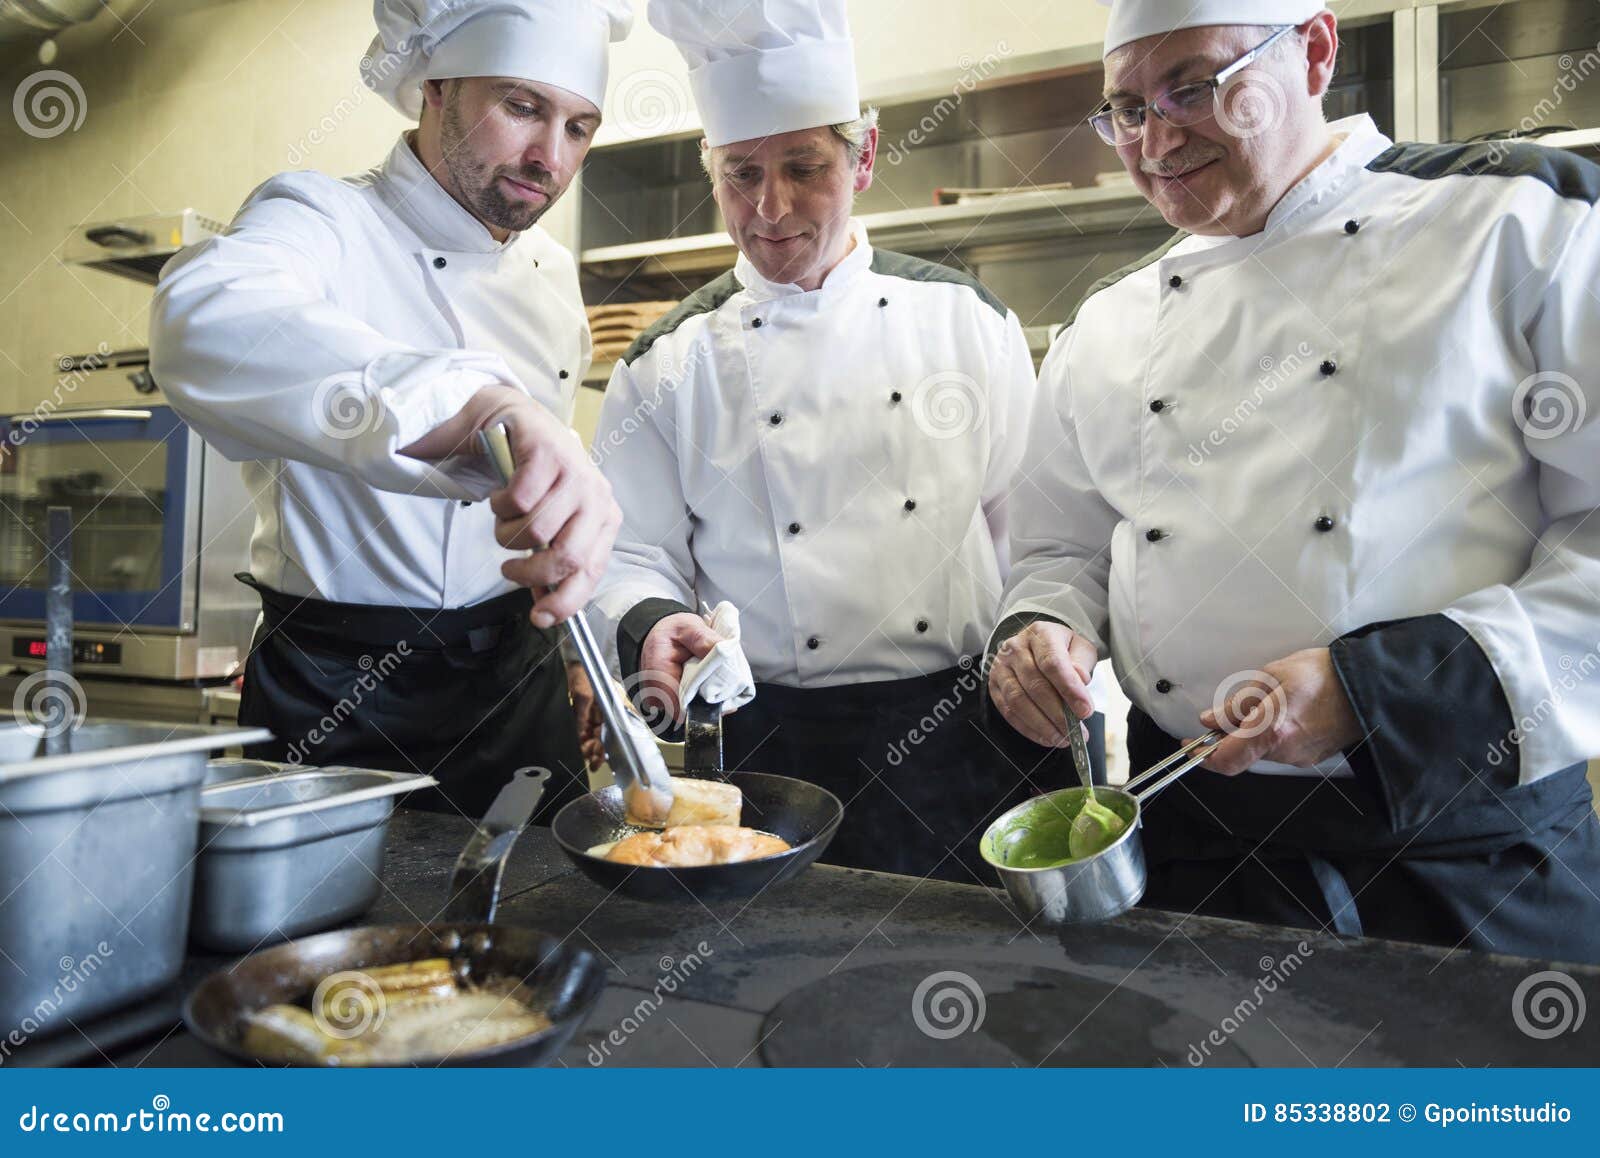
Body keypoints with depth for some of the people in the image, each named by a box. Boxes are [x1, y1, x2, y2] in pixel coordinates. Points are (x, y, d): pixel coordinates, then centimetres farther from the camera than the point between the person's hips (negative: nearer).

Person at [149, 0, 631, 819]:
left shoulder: (553, 274, 7)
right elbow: (203, 322, -38)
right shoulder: (322, 221, -14)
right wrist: (482, 409, -53)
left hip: (517, 680, 6)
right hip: (339, 703, -5)